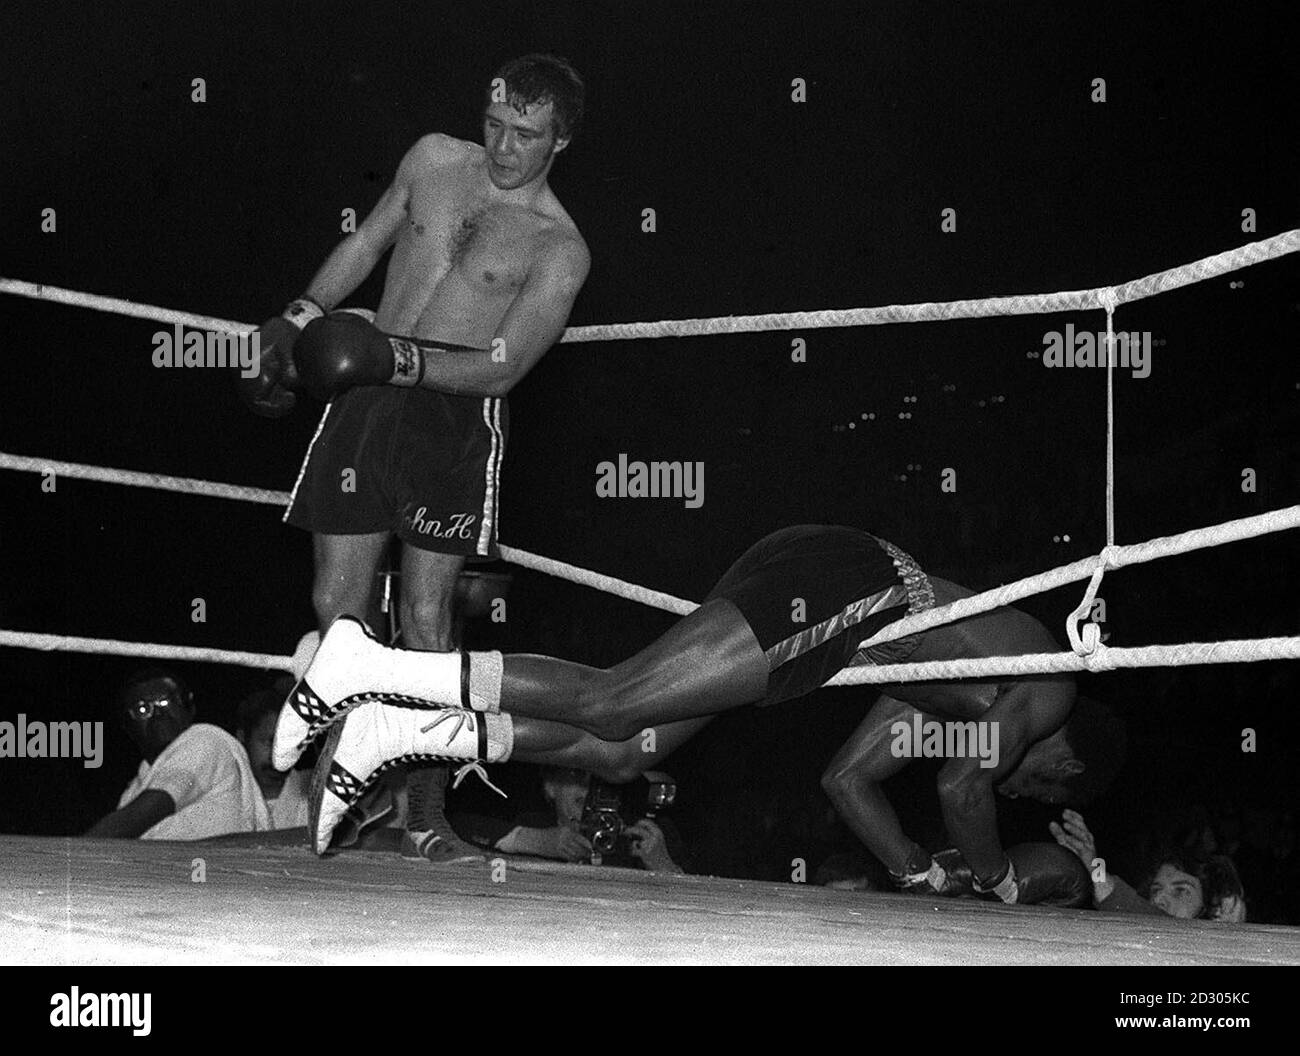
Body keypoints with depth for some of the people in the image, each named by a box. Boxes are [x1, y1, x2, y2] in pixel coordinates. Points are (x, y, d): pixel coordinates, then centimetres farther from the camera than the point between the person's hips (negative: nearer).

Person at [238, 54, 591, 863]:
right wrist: (303, 317, 12)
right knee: (336, 605, 0)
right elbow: (366, 243, 22)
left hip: (456, 412, -4)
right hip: (366, 396, 4)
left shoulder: (558, 249, -6)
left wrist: (401, 358, -24)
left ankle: (428, 819, -1)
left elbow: (502, 367, -13)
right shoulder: (434, 159, 8)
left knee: (427, 619, -7)